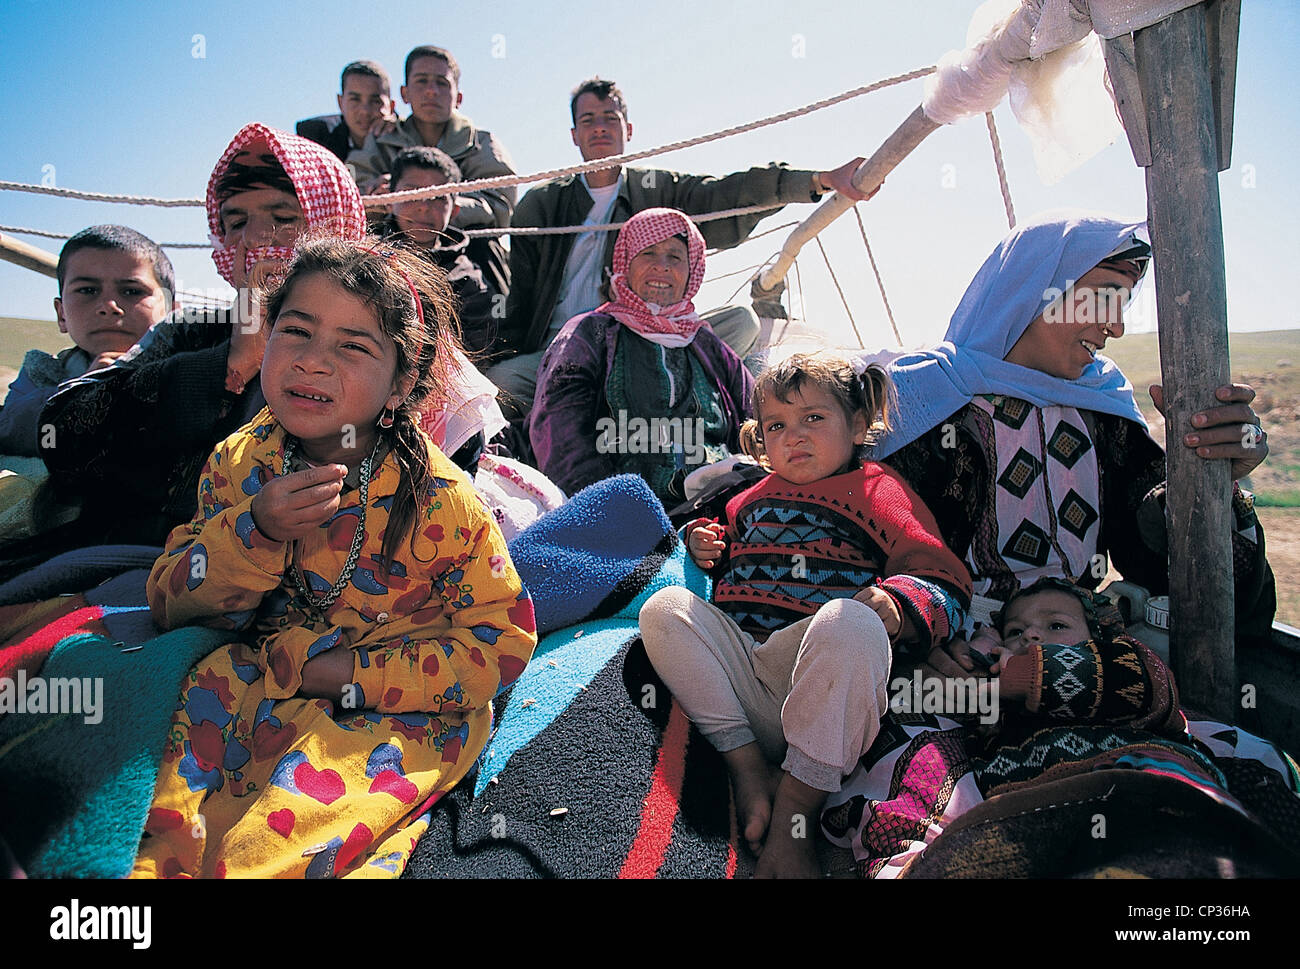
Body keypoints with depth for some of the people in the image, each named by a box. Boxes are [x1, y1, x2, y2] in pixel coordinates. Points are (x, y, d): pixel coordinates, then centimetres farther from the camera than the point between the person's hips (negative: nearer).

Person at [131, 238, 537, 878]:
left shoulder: (440, 501, -17)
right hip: (270, 679, 5)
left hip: (400, 705, -5)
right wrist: (254, 532, -23)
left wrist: (357, 675, -19)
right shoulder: (239, 463, -4)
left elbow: (504, 642, -13)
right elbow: (170, 605, -2)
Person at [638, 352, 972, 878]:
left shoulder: (876, 488, 14)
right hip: (735, 651, 5)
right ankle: (748, 769, -23)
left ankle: (795, 808, -28)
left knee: (850, 622, -37)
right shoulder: (755, 497, 28)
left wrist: (897, 606, -17)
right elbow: (725, 541, 46)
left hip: (820, 672, -4)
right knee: (664, 607, -18)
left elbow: (945, 581, 5)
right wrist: (704, 542, 21)